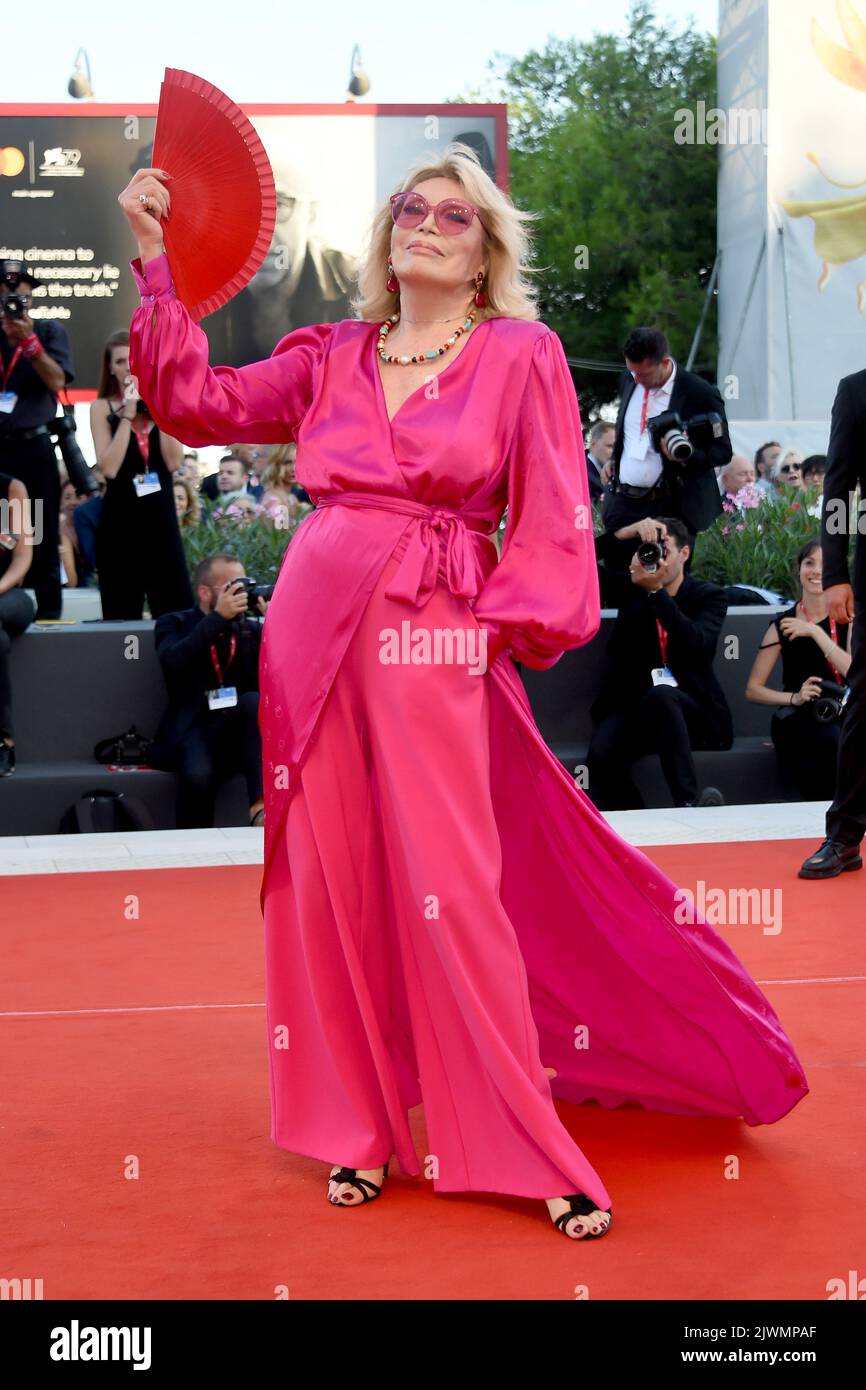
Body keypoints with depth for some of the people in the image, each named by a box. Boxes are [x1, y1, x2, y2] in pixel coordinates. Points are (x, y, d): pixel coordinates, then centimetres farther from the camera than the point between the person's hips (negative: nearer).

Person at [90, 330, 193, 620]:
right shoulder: (102, 407, 2)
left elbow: (174, 462, -5)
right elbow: (109, 468, -11)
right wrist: (127, 415, -10)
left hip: (161, 516, 1)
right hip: (119, 519, -1)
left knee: (176, 609, -3)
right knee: (121, 614, 2)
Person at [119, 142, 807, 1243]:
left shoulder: (522, 356, 3)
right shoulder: (332, 357, 14)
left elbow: (551, 518, -1)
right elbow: (199, 402, 10)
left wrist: (509, 623, -10)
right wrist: (156, 262, 5)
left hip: (436, 640, -4)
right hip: (315, 628, 4)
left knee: (448, 889, -5)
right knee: (332, 884, 6)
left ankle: (528, 1150, 10)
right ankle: (364, 1128, 21)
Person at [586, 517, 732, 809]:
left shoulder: (708, 596, 6)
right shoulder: (631, 590, 14)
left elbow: (697, 644, -13)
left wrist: (656, 590, -19)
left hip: (690, 712, -2)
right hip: (633, 705, 2)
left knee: (660, 695, -38)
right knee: (601, 754, -31)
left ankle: (689, 803, -37)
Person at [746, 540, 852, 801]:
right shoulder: (783, 625, 7)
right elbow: (753, 690, 8)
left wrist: (815, 632, -11)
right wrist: (794, 698, -9)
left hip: (843, 717, 1)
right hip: (800, 720, -1)